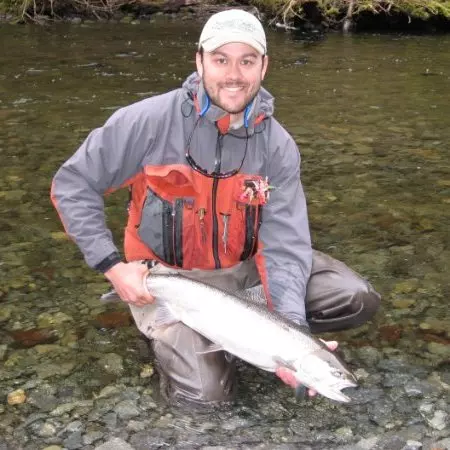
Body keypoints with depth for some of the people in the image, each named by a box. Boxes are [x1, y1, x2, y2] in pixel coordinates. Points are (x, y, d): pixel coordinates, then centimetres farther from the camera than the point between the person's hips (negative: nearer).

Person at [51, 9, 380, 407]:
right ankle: (172, 334, 9)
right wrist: (113, 266, -18)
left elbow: (284, 245, -16)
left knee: (358, 299, -8)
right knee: (204, 390, -24)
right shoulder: (149, 121, -18)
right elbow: (72, 185, -10)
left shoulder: (278, 146, -10)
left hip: (245, 269, 4)